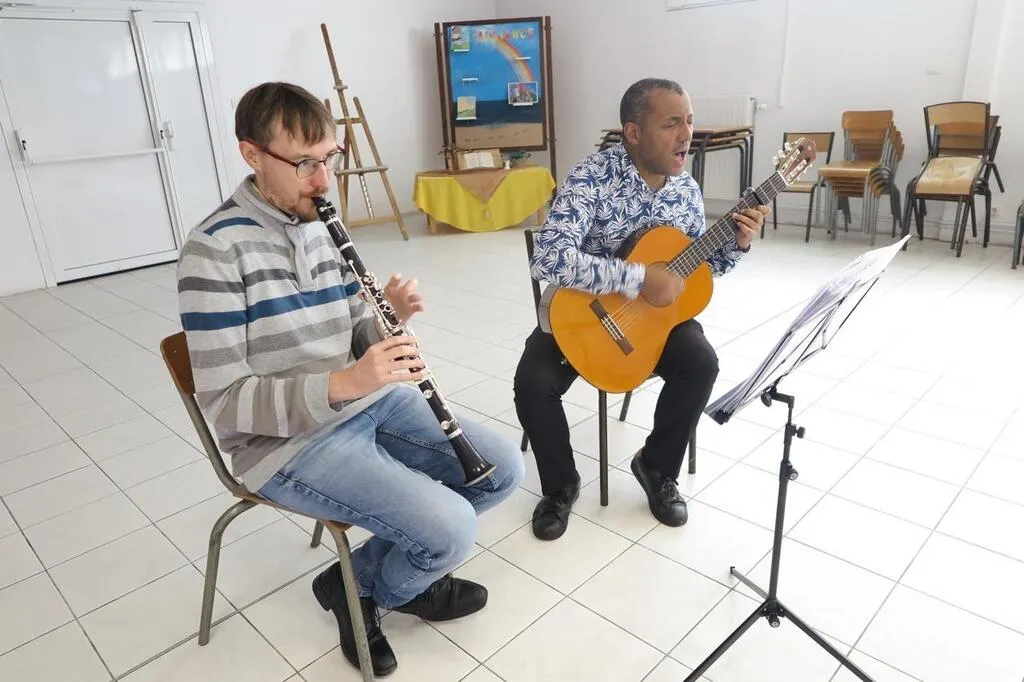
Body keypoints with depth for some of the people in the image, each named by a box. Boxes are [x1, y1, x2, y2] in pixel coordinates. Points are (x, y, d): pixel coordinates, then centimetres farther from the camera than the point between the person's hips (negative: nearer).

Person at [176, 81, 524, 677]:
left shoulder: (325, 226, 6)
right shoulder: (216, 249, -16)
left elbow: (356, 342, 11)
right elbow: (223, 402, -18)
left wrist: (390, 314, -12)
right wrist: (343, 383, -29)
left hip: (369, 402, 8)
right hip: (288, 441, -7)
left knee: (505, 470, 1)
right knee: (451, 531, -21)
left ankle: (367, 572, 16)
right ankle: (366, 589, 15)